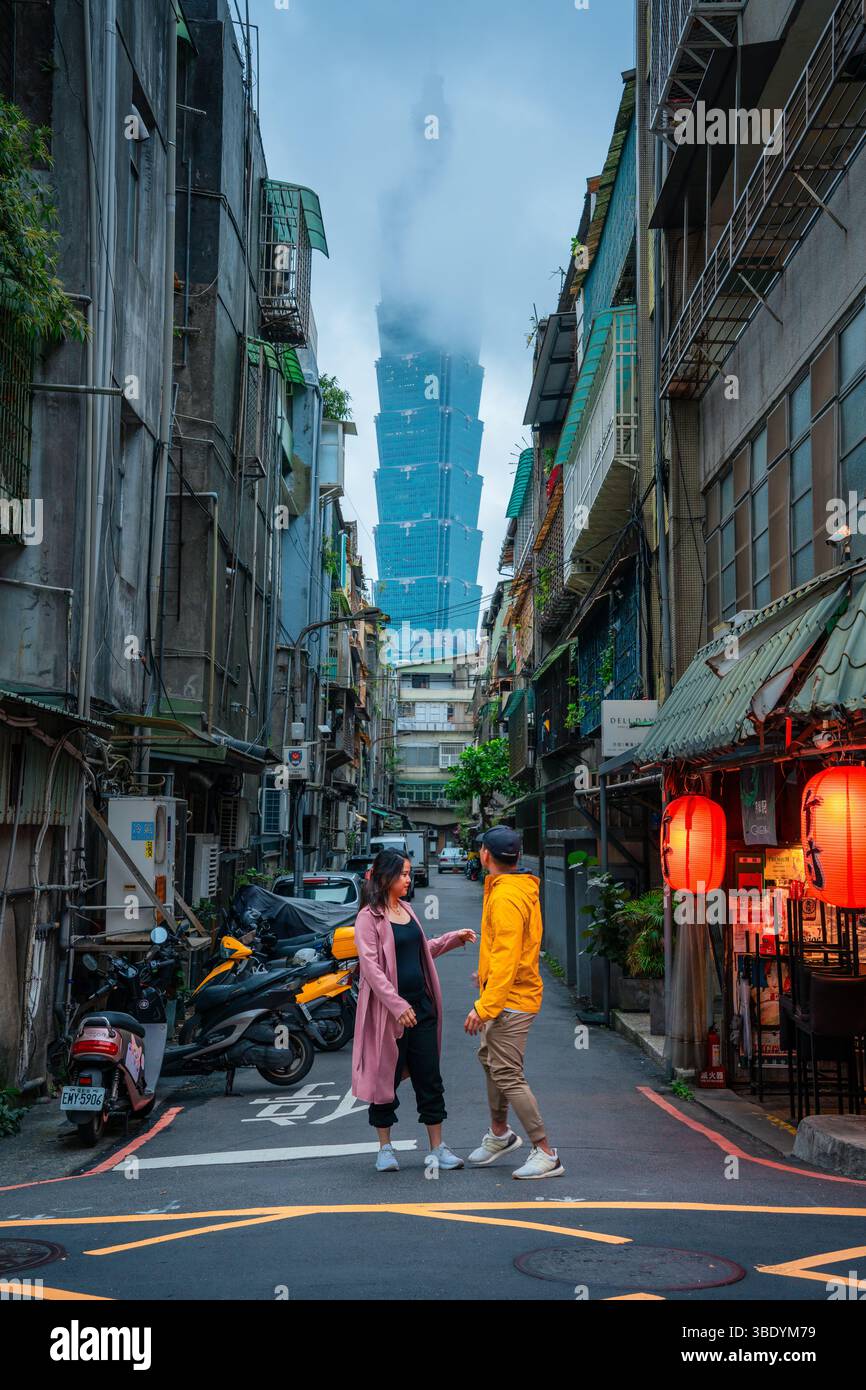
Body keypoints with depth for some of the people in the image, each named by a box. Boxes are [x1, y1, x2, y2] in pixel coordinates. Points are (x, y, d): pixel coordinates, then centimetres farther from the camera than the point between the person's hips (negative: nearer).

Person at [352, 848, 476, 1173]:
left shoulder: (406, 909, 13)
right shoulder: (369, 917, -10)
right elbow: (370, 966, -18)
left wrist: (453, 939, 17)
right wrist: (397, 1005, -24)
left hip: (421, 1005, 7)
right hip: (388, 1010, -7)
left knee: (430, 1078, 7)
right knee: (385, 1077, 4)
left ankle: (437, 1147, 15)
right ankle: (385, 1148, 18)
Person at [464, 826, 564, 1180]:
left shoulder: (505, 898, -22)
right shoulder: (523, 888, 10)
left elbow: (506, 958, -27)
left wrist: (483, 1007, -27)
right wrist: (487, 974, 29)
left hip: (510, 1000, -11)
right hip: (513, 995, 11)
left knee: (508, 1075, -9)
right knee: (489, 1057, 23)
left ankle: (546, 1154, -3)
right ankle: (499, 1133, 38)